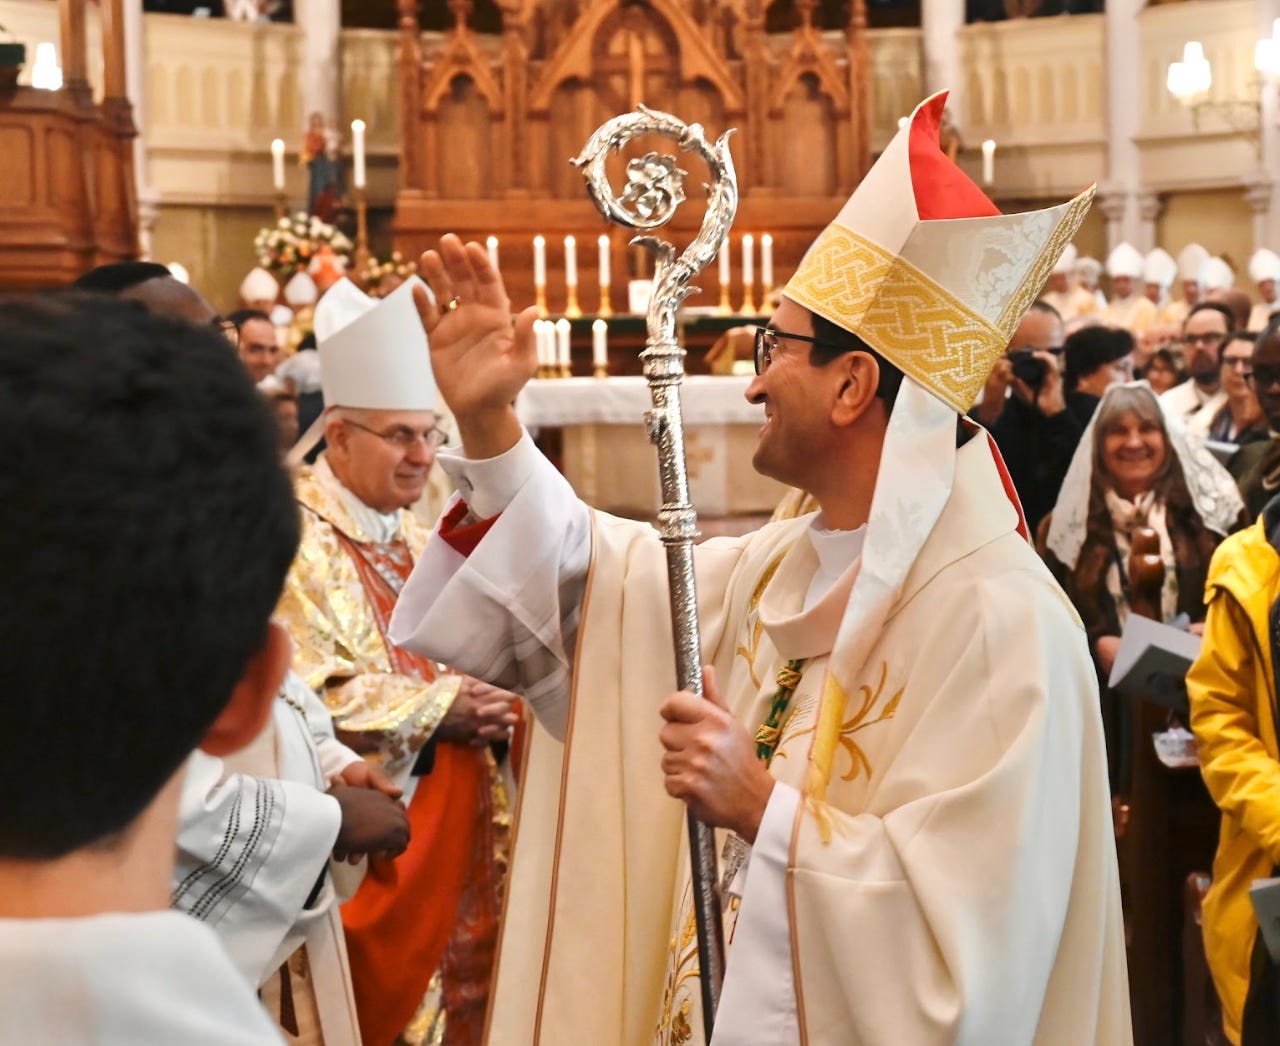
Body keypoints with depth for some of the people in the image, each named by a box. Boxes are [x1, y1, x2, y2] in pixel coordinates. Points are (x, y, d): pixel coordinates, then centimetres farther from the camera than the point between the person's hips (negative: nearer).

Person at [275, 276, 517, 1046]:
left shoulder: (414, 539, 15)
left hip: (453, 832, 8)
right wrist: (438, 710, -17)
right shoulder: (294, 539, -12)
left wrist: (486, 709, -2)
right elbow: (301, 695, -22)